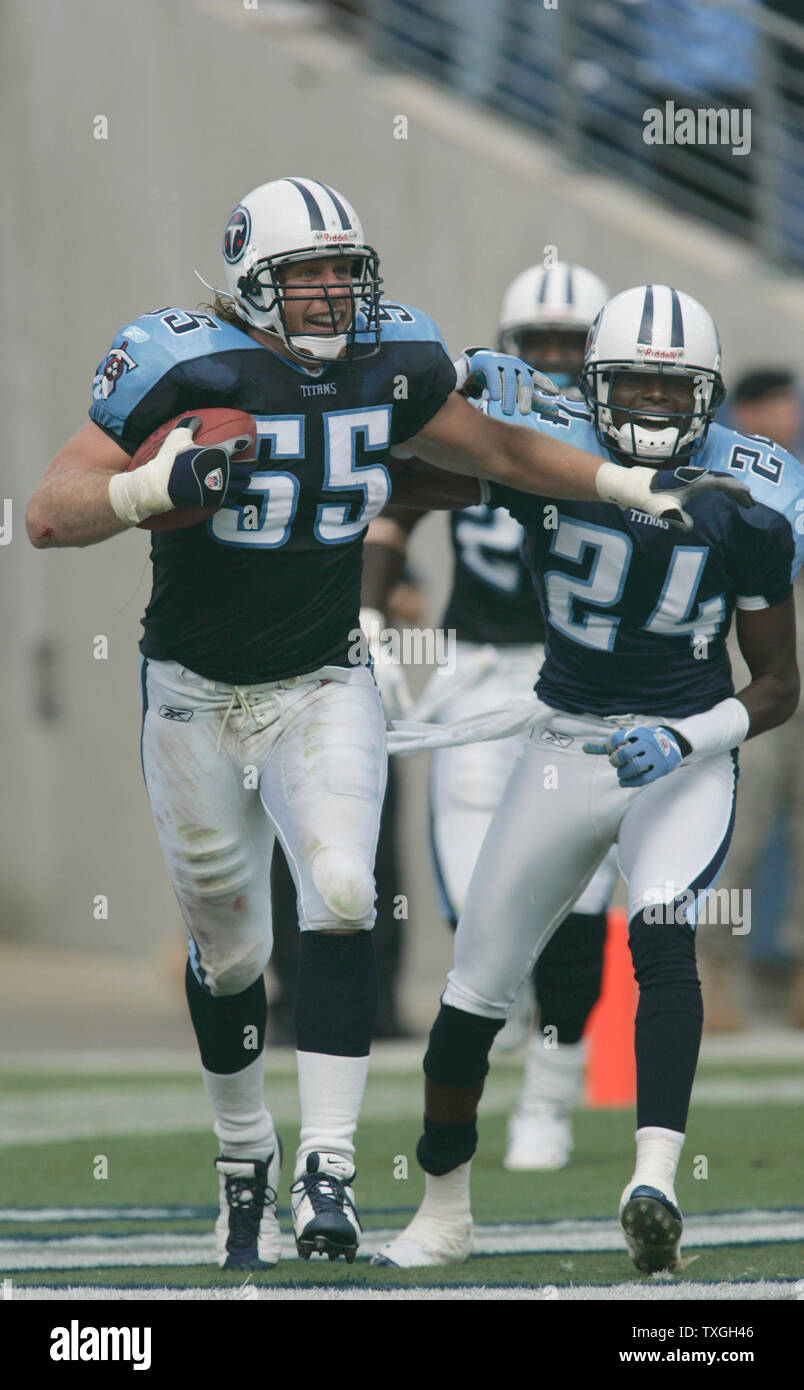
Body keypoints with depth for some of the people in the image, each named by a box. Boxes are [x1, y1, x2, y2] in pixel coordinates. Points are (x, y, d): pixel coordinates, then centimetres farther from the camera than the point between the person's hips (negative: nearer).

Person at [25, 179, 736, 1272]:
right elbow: (50, 515, -18)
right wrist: (158, 485, -36)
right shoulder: (189, 371, -17)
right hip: (196, 694, -2)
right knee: (231, 949, 9)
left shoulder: (387, 366, -4)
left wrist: (633, 486, 15)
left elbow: (493, 450, 16)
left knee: (340, 897, -21)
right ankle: (245, 1152, 34)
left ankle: (328, 1163, -21)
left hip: (324, 688, 2)